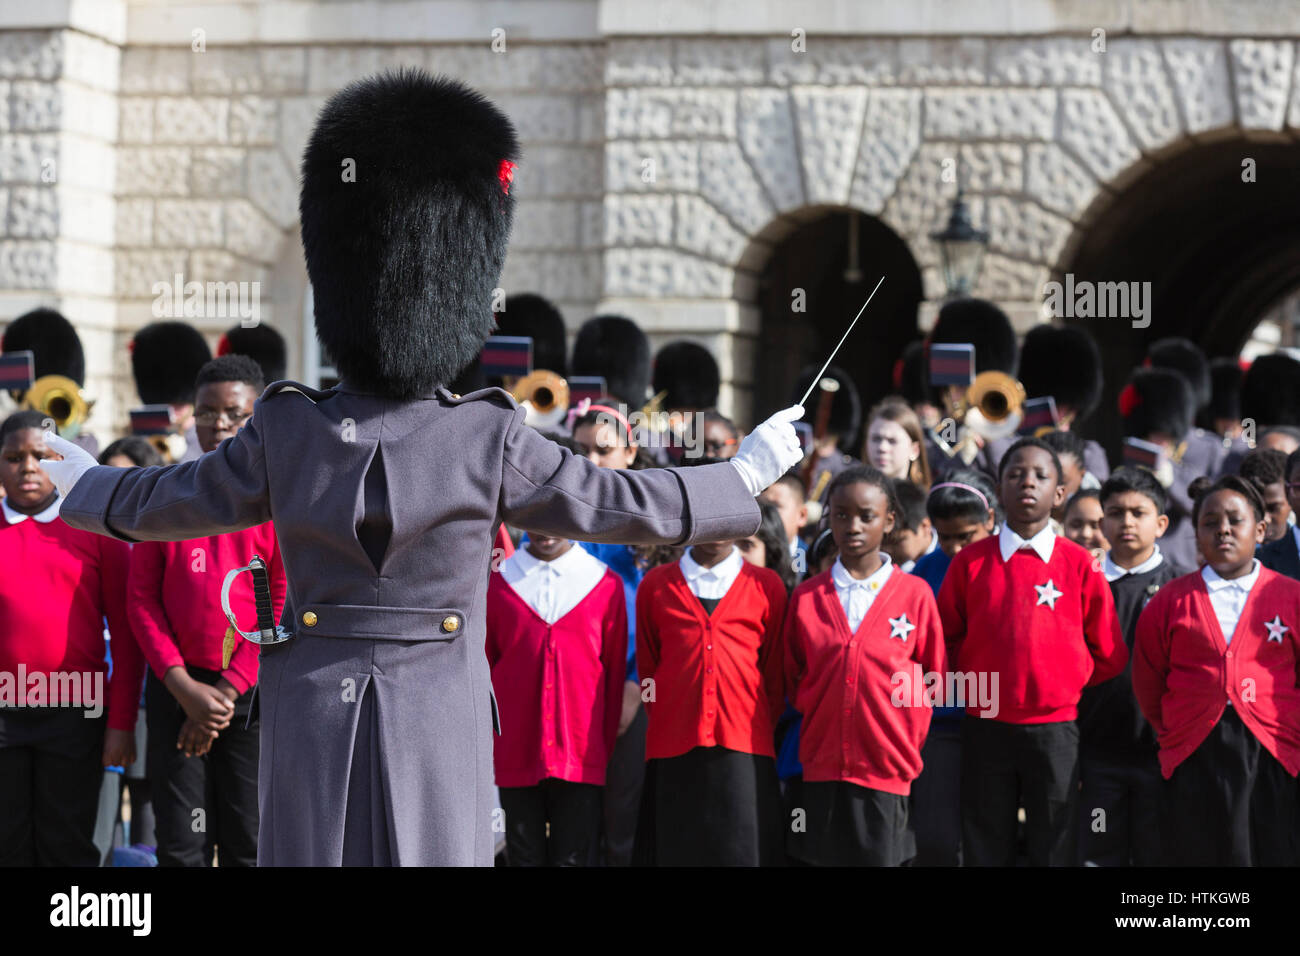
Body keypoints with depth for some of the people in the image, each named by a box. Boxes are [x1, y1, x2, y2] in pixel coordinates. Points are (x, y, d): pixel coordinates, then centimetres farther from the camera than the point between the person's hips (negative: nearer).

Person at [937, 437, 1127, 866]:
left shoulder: (1079, 565, 0)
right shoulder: (971, 561, 2)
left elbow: (1109, 654, 5)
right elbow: (946, 638, 11)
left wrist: (1067, 683, 3)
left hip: (1054, 729, -1)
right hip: (986, 729, 1)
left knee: (1054, 850, 5)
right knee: (985, 850, 6)